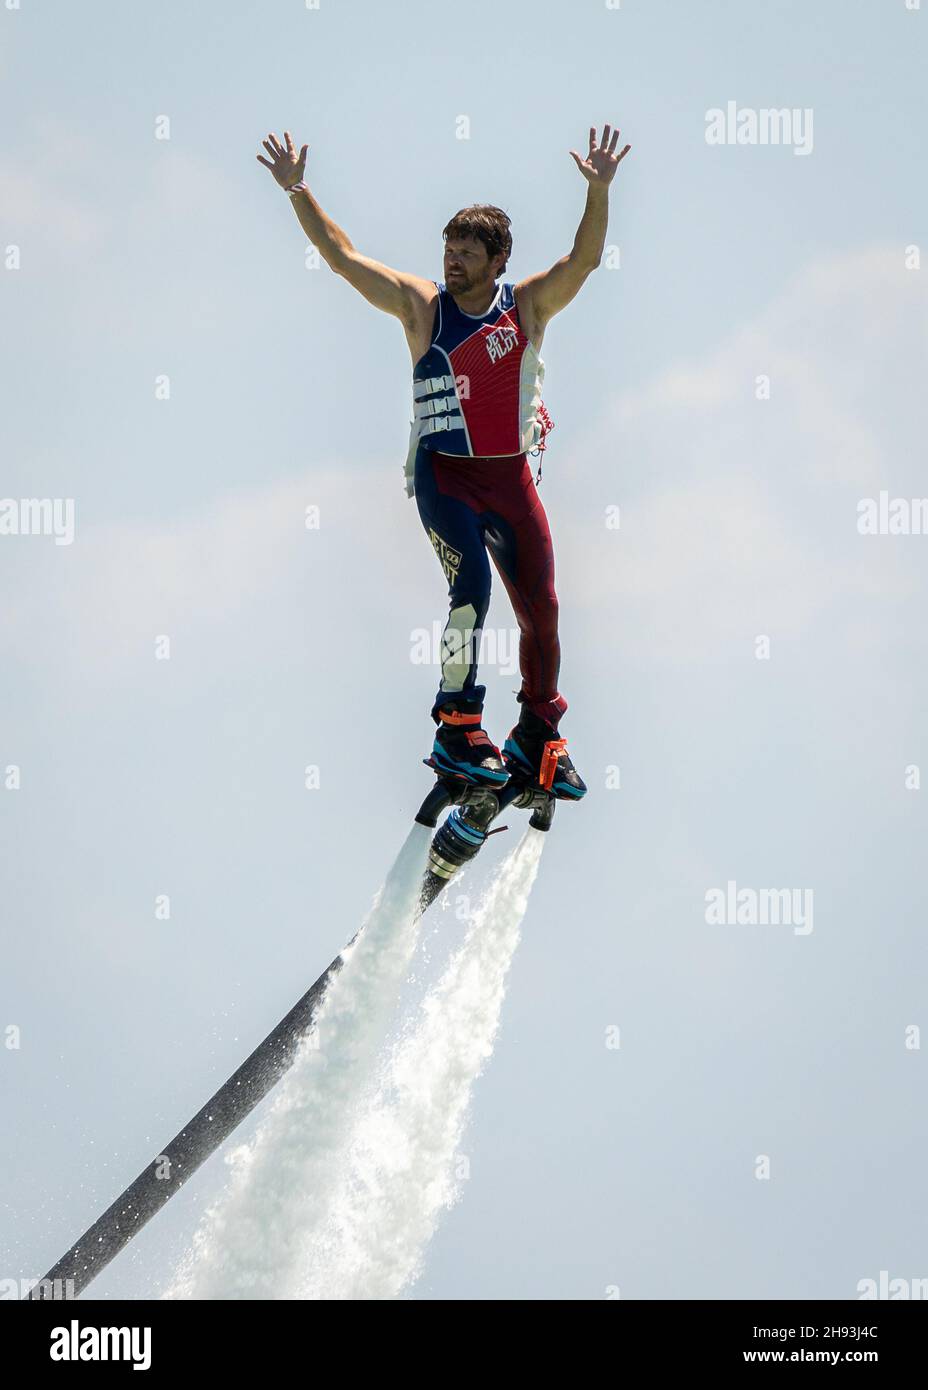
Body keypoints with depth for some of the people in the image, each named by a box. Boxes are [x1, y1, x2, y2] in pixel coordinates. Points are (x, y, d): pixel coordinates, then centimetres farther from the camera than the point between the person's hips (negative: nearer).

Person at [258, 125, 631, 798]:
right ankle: (457, 729, -13)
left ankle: (538, 738, 19)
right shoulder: (422, 304, 0)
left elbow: (584, 259, -10)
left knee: (541, 608, 4)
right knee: (472, 588, -21)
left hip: (512, 477, 2)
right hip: (444, 472, -2)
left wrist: (599, 191, -25)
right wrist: (298, 192, -9)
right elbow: (343, 257, -1)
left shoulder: (529, 306, 2)